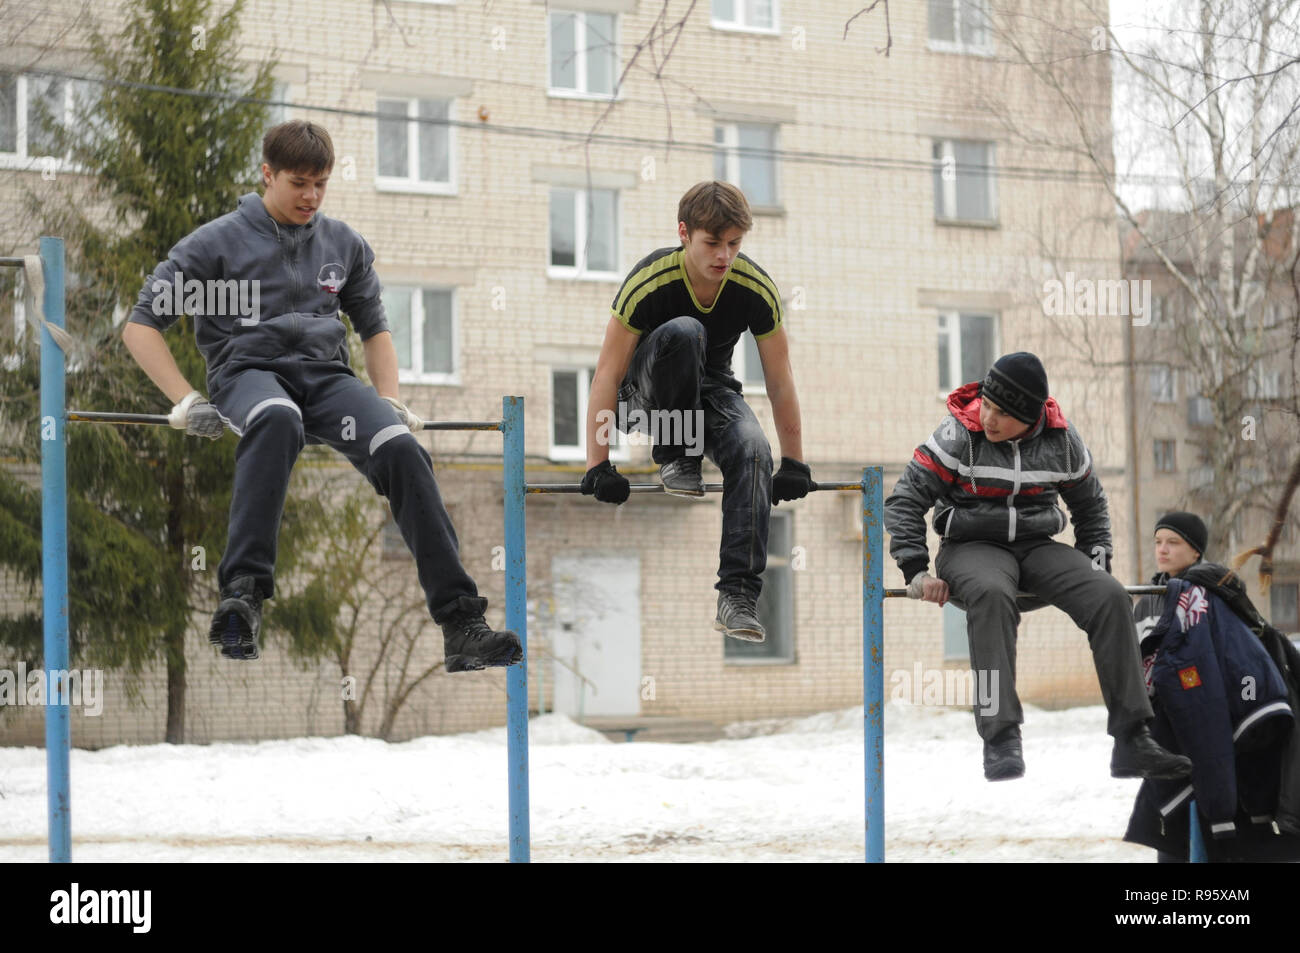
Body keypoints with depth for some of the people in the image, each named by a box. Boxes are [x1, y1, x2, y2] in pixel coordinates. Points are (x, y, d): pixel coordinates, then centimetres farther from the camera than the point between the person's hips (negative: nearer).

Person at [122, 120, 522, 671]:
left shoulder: (344, 245, 19)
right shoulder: (217, 243, 6)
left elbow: (374, 329, 31)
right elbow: (141, 325, 5)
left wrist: (389, 402, 13)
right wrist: (185, 401, -9)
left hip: (326, 373, 4)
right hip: (248, 371, -4)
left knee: (402, 448, -28)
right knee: (277, 419, -43)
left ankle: (461, 625, -32)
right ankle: (242, 595, -52)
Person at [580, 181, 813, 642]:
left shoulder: (757, 290, -19)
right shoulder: (650, 281, -27)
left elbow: (780, 381, -7)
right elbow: (607, 374, -23)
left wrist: (794, 462, -3)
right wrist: (597, 465, -25)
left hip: (711, 390, 3)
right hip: (648, 394, -3)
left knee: (753, 451, -30)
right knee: (682, 332, -35)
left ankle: (738, 594, -30)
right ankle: (675, 457, -17)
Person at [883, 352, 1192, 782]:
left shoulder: (1062, 440, 1)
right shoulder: (959, 435, -10)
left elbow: (1090, 506, 18)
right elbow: (905, 501, -8)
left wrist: (1094, 565, 10)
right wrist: (917, 571, -16)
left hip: (1038, 547, 4)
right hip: (973, 548, -4)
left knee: (1110, 596, -22)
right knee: (992, 594, -40)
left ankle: (1132, 741, -21)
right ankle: (1001, 740, -43)